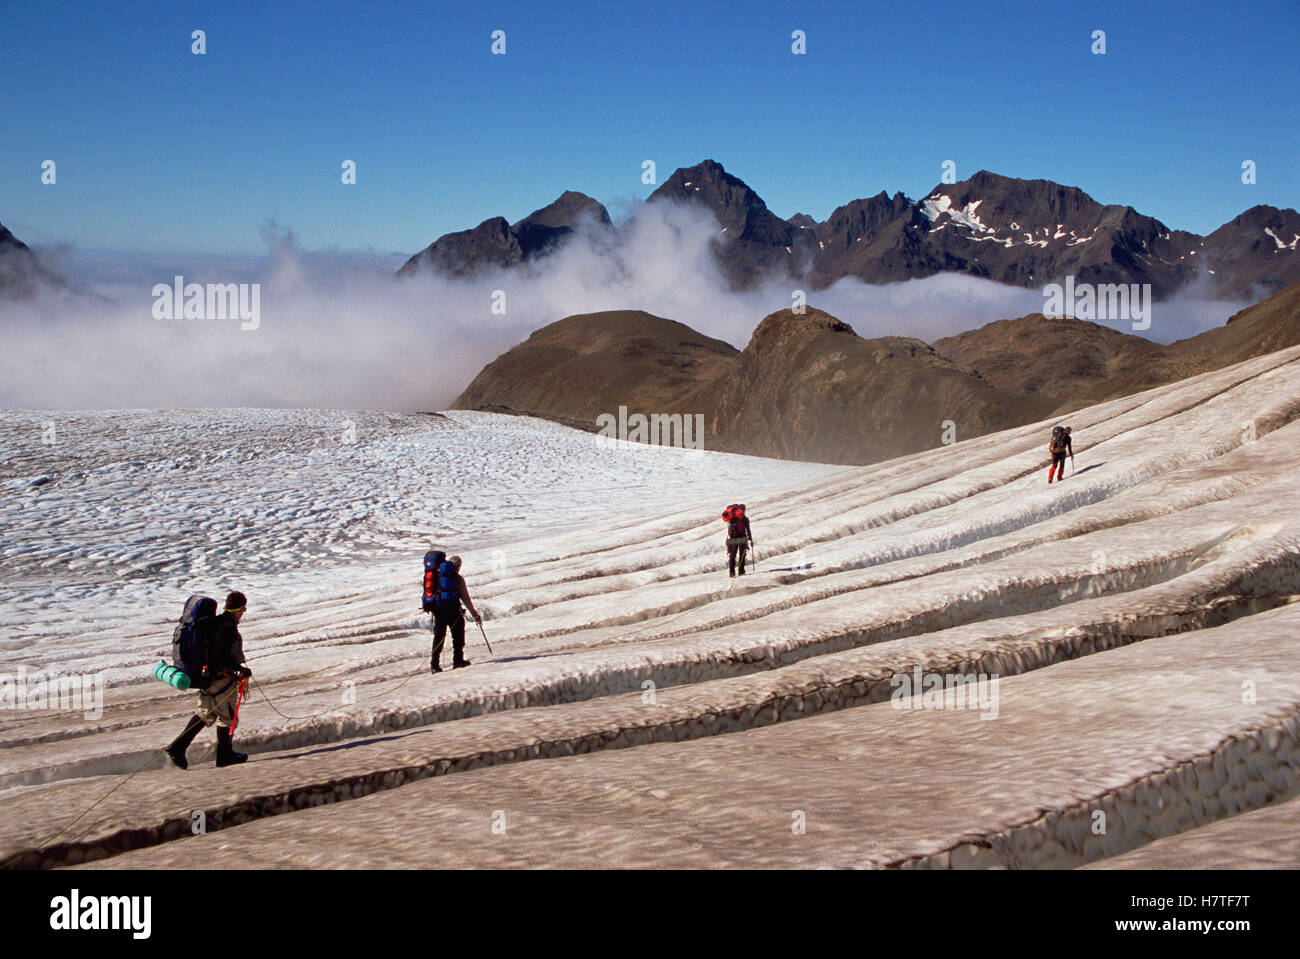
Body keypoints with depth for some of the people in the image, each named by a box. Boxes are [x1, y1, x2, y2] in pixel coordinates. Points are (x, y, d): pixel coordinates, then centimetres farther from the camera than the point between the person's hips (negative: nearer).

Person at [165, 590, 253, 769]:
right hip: (222, 679, -9)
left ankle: (177, 747, 11)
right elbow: (223, 658, -26)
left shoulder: (212, 622, 6)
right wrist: (241, 669, -16)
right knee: (228, 716, 8)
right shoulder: (229, 629, -22)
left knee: (205, 714, 18)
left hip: (206, 676, 9)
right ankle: (225, 755, 19)